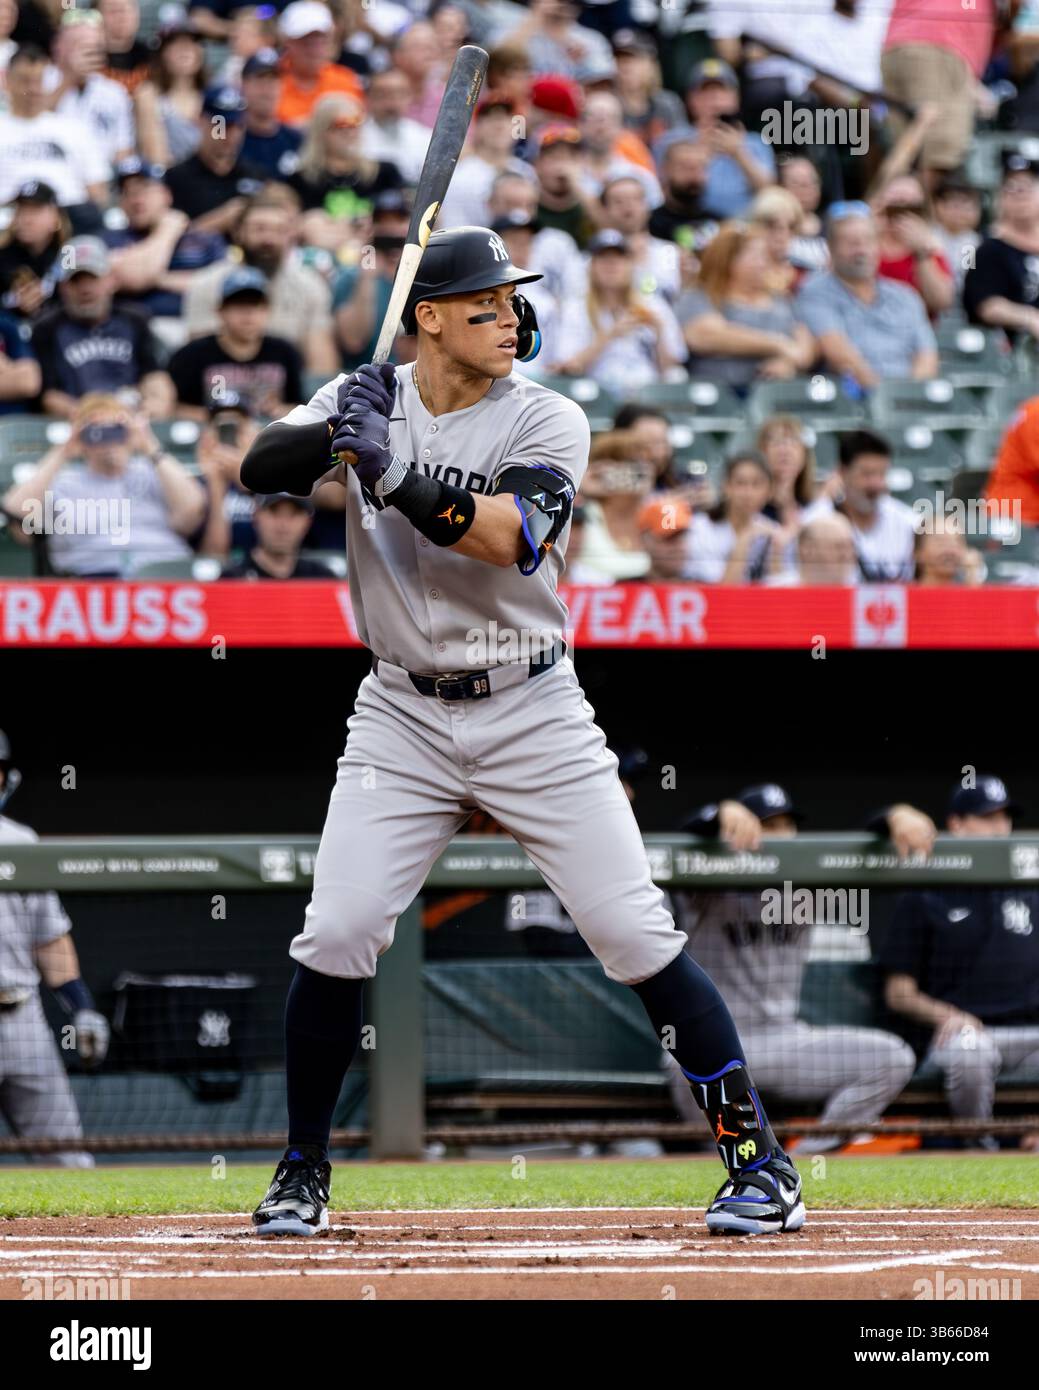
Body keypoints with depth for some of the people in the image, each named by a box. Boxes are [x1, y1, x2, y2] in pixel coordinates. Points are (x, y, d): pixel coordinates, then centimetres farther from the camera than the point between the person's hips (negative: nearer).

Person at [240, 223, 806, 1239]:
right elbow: (259, 469, -9)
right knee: (335, 936, -8)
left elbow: (510, 536, -23)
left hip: (533, 715, -2)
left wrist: (391, 470, -32)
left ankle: (757, 1157, 4)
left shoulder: (548, 421, -6)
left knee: (637, 938, -5)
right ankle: (302, 1174, 9)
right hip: (402, 717, 2)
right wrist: (335, 437, -28)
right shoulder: (364, 402, 2)